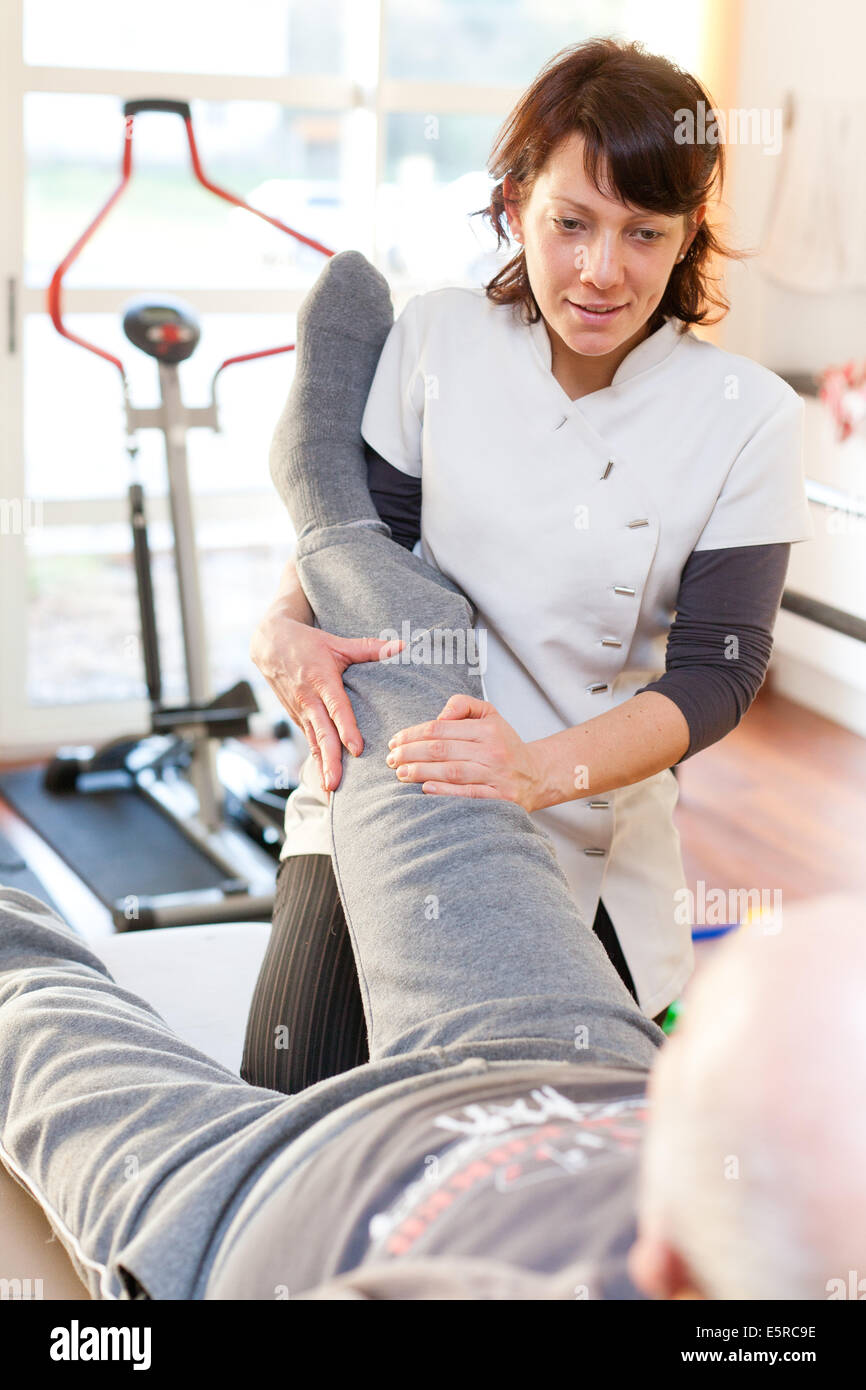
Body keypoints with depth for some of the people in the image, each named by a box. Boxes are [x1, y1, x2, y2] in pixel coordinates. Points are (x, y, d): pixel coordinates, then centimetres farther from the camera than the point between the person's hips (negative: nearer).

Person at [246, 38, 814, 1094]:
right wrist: (286, 628, -18)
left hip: (590, 841, 0)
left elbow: (718, 668, -13)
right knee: (294, 1105, -10)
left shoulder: (744, 418, -9)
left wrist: (543, 770, -29)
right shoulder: (438, 340, -4)